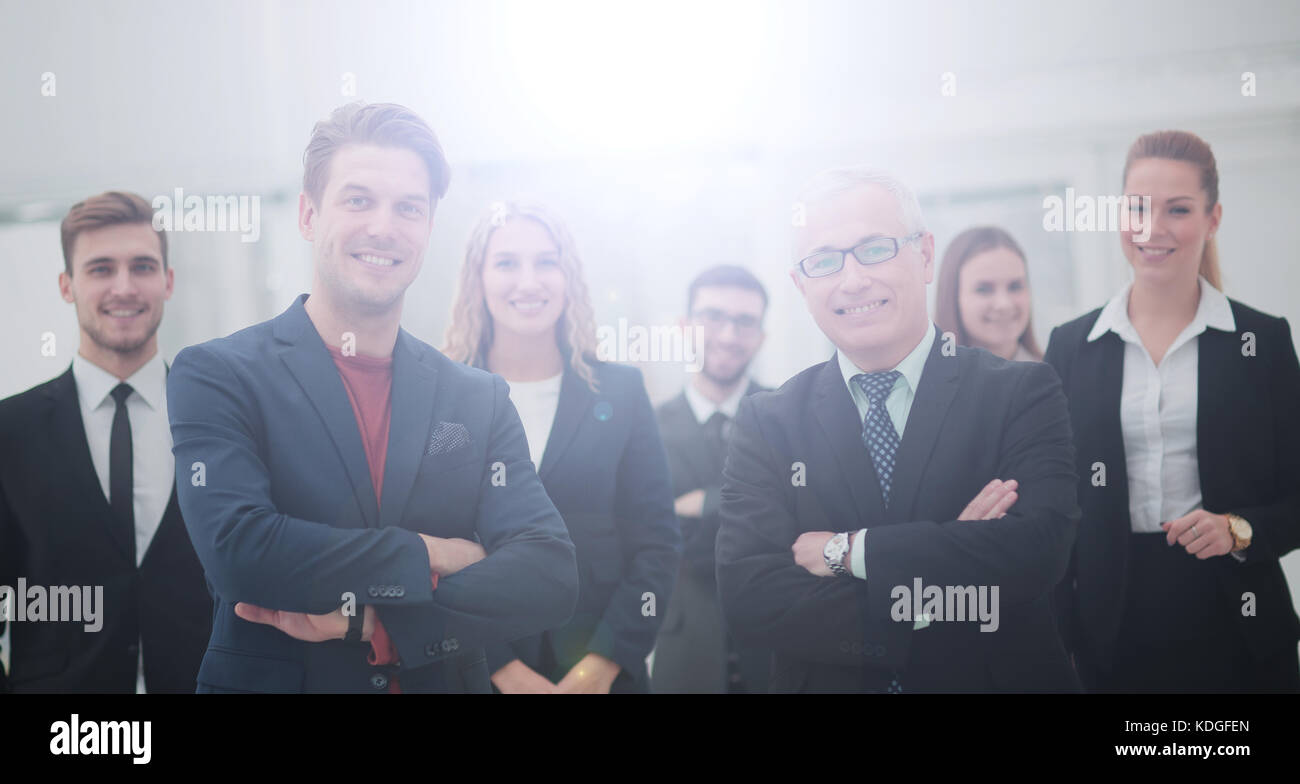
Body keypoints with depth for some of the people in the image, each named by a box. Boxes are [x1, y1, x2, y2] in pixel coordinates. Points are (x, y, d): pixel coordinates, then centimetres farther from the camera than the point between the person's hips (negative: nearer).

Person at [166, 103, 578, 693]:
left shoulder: (481, 401, 0)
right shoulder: (215, 376, -8)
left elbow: (550, 577, -11)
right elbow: (237, 549, -23)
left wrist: (372, 620, -22)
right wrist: (432, 555, -17)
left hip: (444, 680, 3)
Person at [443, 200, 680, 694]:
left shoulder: (620, 390, 2)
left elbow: (657, 541, -1)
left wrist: (601, 665, -11)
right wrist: (506, 670, -14)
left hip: (604, 673, 1)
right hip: (477, 674, -1)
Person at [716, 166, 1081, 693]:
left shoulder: (1023, 394, -9)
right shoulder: (766, 424, -5)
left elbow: (1037, 551, -23)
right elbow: (747, 597, -16)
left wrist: (846, 550, -21)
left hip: (997, 679, -1)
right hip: (827, 682, 1)